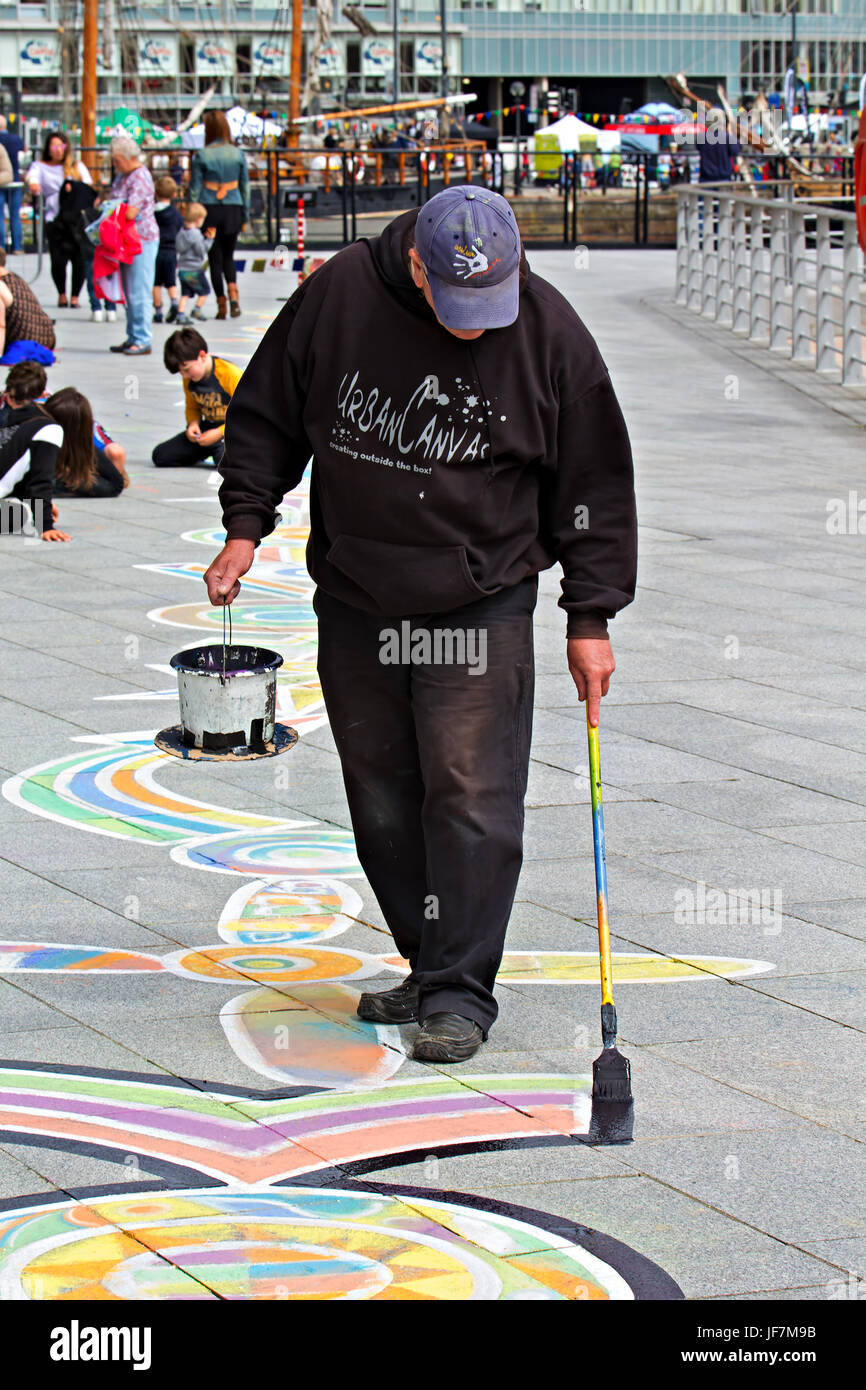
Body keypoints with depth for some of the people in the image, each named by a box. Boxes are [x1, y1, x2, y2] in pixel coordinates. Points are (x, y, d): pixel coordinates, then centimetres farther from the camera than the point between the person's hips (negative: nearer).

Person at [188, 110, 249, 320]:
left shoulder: (201, 156, -7)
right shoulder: (238, 154, 1)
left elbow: (195, 188, -4)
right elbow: (245, 186, 7)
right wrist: (245, 215, 16)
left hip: (210, 209, -2)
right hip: (233, 209, 2)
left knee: (215, 258, 6)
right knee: (228, 256, 15)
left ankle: (221, 304, 4)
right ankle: (233, 293, -9)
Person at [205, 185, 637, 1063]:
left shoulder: (549, 333, -10)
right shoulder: (337, 298, -9)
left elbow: (593, 484, -1)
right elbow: (266, 415, 6)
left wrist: (590, 616, -1)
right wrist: (244, 524, -1)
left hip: (481, 611, -2)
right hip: (354, 606, 3)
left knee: (471, 798, -9)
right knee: (383, 803, 8)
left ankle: (459, 991, -2)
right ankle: (427, 966, 20)